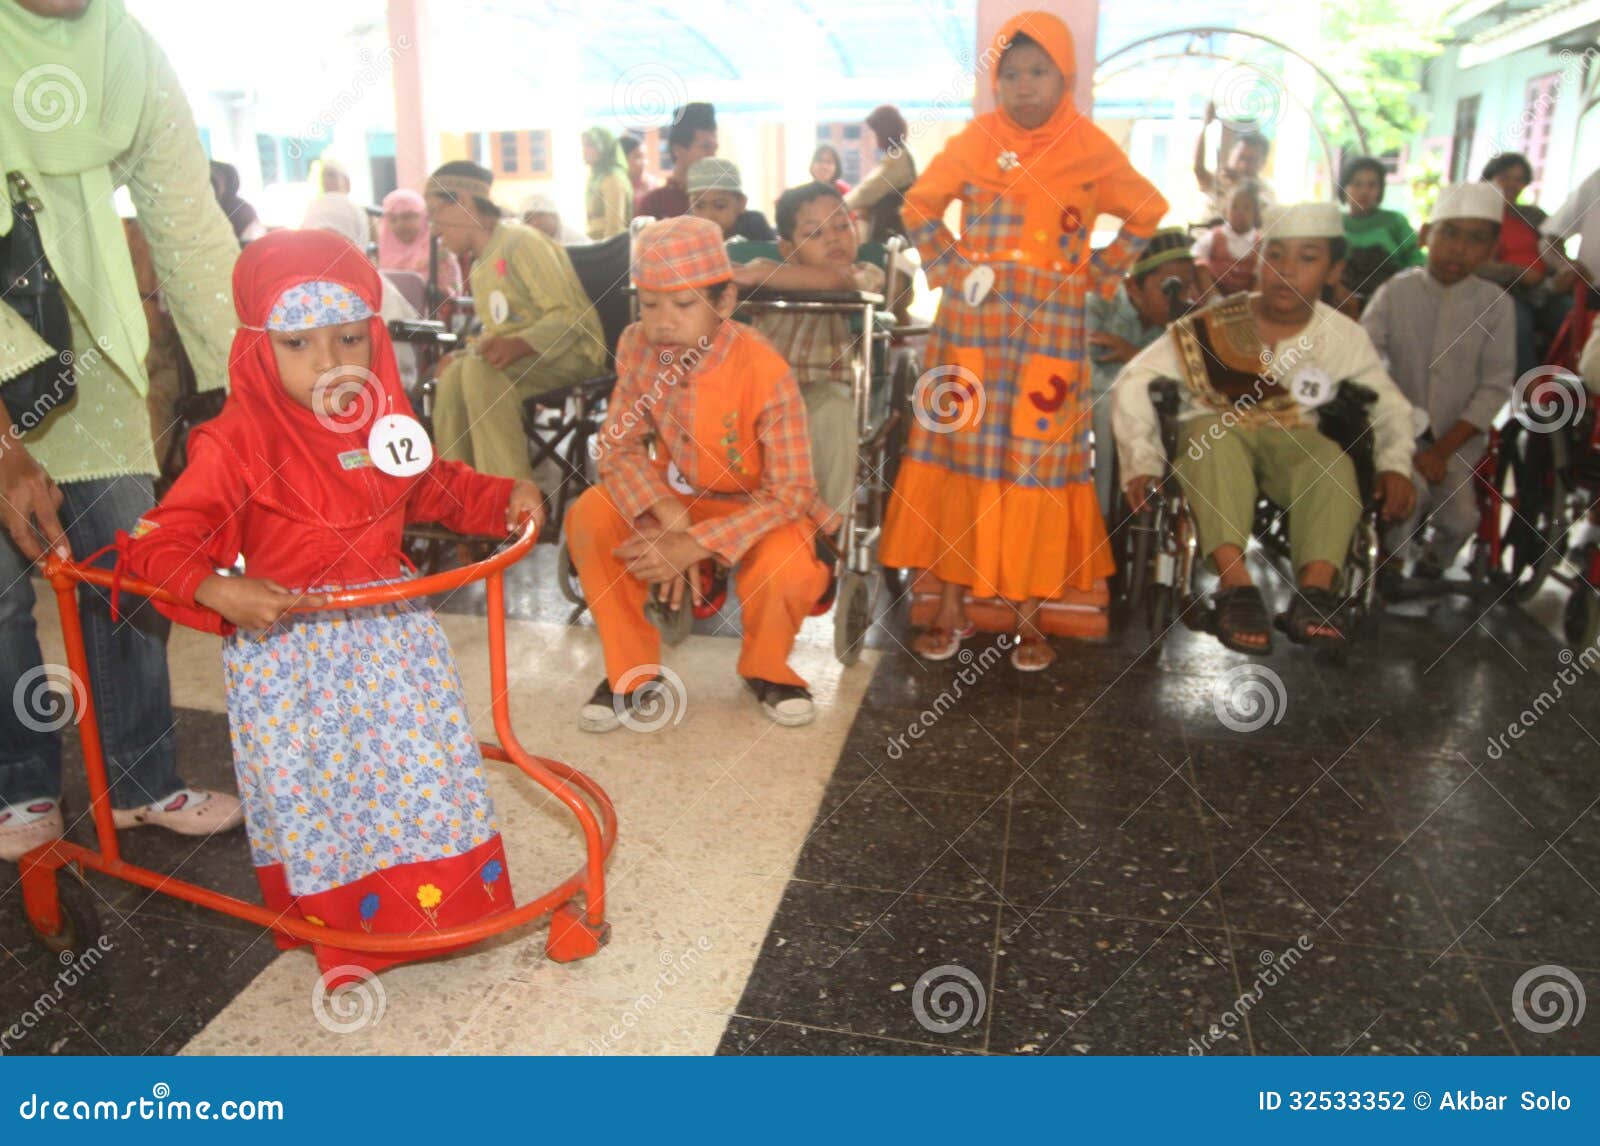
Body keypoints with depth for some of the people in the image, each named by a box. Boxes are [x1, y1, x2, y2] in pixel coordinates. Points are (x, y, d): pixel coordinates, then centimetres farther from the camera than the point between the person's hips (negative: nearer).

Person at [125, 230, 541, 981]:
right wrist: (218, 591, -33)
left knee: (425, 770, 14)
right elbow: (162, 542, -16)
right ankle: (342, 934, 27)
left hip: (390, 636, 5)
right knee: (312, 792, 7)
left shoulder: (387, 423, 0)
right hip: (287, 649, -5)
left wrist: (504, 497, 4)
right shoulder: (237, 444, -17)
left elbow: (438, 489, 19)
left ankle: (441, 902, 35)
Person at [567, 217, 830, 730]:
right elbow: (619, 445, -10)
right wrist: (665, 512, -30)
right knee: (589, 518, -22)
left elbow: (790, 492, -26)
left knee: (787, 567, -34)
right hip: (672, 494, 4)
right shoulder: (637, 347, -15)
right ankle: (632, 673, -2)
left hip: (753, 509, -3)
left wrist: (696, 544, -34)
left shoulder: (765, 374, -28)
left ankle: (765, 669, 4)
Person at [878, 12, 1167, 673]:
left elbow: (1145, 213, 14)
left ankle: (1027, 613, 11)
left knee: (1038, 460, 1)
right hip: (972, 319, 1)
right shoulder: (975, 141, 5)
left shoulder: (1091, 150, 3)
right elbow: (920, 206, 16)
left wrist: (1101, 273, 6)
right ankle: (952, 607, 10)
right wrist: (943, 265, 5)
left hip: (1051, 323, 0)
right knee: (961, 450, 0)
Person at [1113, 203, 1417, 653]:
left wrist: (1395, 465, -6)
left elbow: (1390, 405, 13)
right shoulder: (1214, 326, -6)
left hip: (1295, 444, 2)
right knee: (1217, 433, -37)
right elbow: (1135, 380, -8)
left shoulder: (1344, 338, 2)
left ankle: (1315, 587, -44)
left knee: (1332, 456, -32)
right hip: (1208, 440, -1)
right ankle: (1235, 583, -47)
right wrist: (1143, 462, -19)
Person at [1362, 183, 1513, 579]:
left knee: (1461, 516, -16)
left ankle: (1428, 573, 17)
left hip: (1460, 433, 1)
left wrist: (1442, 451, -14)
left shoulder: (1496, 304, -3)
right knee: (1410, 486, -29)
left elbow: (1495, 386, -5)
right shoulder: (1396, 292, -4)